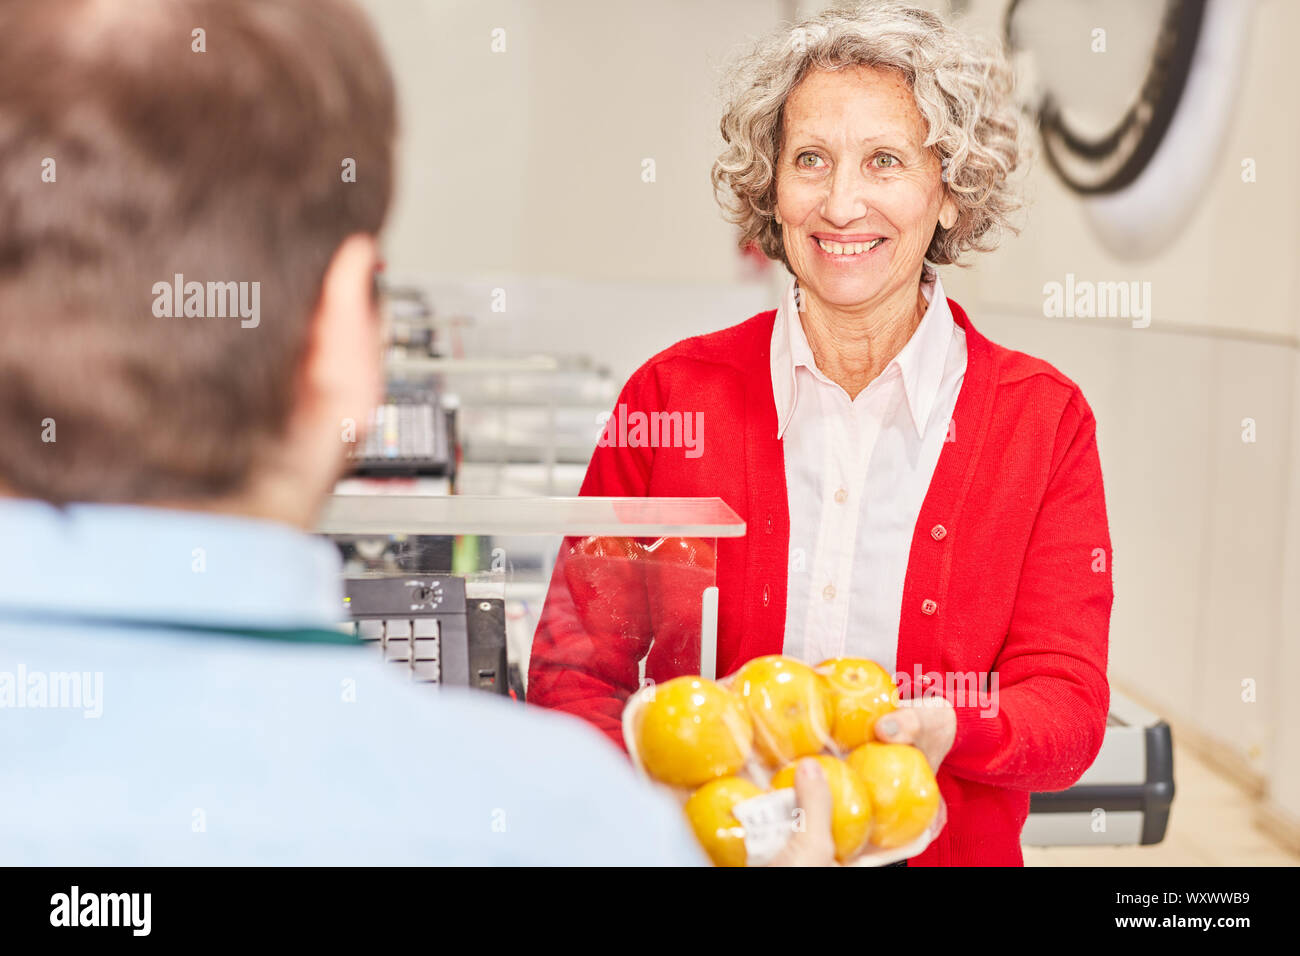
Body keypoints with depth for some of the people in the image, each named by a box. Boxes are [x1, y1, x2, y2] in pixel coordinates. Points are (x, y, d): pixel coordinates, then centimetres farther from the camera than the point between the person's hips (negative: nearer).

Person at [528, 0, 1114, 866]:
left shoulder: (1042, 418, 3)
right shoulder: (672, 394, 2)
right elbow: (572, 672, 3)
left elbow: (1068, 706, -1)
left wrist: (946, 729, -21)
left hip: (947, 847, 1)